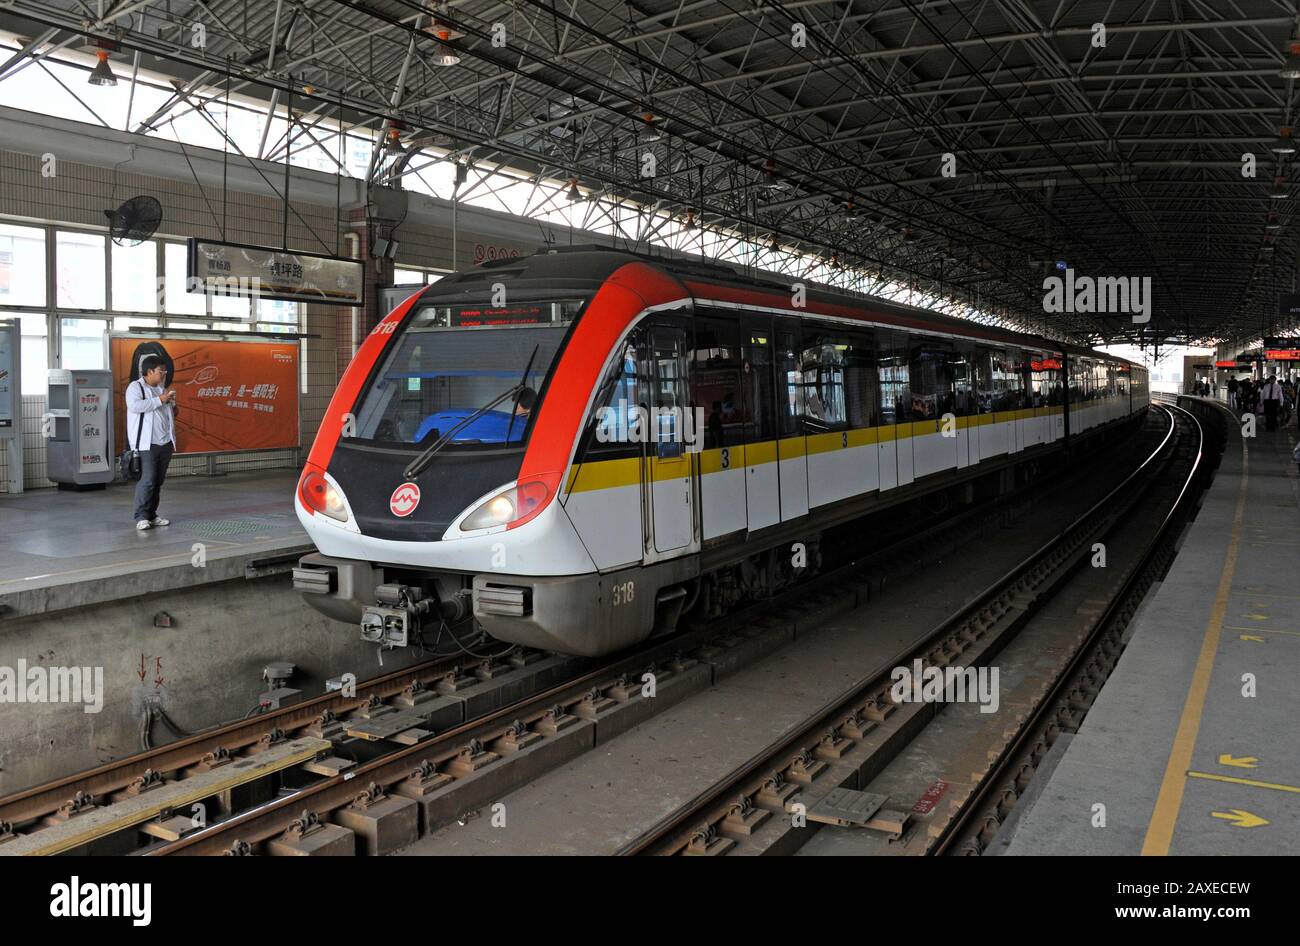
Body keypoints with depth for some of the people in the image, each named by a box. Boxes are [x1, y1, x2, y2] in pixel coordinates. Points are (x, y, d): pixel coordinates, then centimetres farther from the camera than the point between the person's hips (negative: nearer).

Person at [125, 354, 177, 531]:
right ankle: (141, 517, -8)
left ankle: (152, 515, 15)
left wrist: (172, 403, 8)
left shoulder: (161, 389, 19)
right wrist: (160, 400, -18)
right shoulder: (135, 387, -2)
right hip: (146, 444, -7)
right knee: (147, 480, -13)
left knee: (158, 481, 8)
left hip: (165, 443, 7)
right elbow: (135, 405, -22)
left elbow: (171, 413, 30)